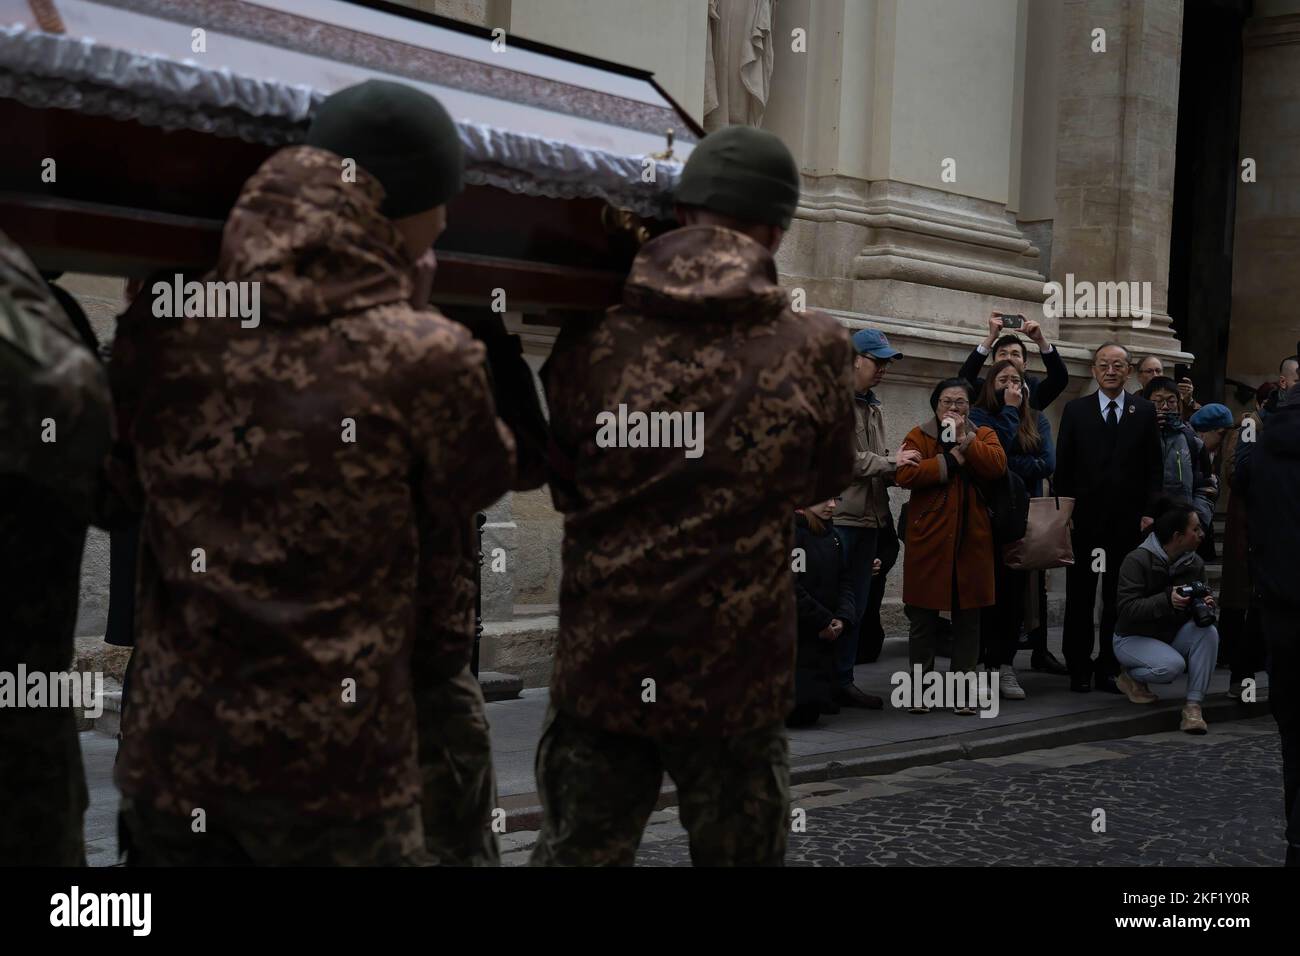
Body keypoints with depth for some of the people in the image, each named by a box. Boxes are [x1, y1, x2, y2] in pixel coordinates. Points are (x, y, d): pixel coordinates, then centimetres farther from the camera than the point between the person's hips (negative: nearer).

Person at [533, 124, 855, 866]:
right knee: (740, 854, 15)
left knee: (579, 854, 14)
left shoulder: (591, 345, -5)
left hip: (601, 670, 1)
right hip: (737, 682, -1)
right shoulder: (815, 350, -9)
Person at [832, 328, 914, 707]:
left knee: (855, 606, 12)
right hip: (838, 516, -9)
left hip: (868, 518, 9)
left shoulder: (872, 407, 19)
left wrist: (896, 466, -2)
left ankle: (842, 681, 20)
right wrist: (892, 463, -12)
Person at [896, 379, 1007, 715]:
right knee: (923, 617, 3)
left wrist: (965, 440, -14)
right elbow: (905, 475, -13)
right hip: (928, 538, -2)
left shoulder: (984, 435, 10)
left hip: (971, 539, 2)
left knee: (967, 616, 5)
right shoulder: (918, 436, 4)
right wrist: (951, 459, -12)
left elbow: (997, 465, -11)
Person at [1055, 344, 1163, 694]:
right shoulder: (1075, 410, 6)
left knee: (1118, 599, 5)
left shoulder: (1145, 411, 7)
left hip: (1128, 520, 0)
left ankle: (1108, 668, 12)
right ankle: (1079, 668, 12)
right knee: (1080, 598, 5)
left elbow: (1154, 467, 5)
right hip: (1084, 519, 0)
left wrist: (1149, 511, -3)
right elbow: (1063, 466, 4)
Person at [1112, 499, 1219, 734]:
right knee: (1172, 665, -33)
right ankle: (1130, 676, 2)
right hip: (1134, 637, -6)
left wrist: (1204, 606, -18)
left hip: (1173, 634, 6)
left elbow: (1201, 598, 8)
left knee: (1208, 631, -24)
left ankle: (1194, 705, -23)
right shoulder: (1137, 560, -19)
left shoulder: (1195, 563, 1)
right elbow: (1127, 608, -25)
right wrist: (1167, 600, -37)